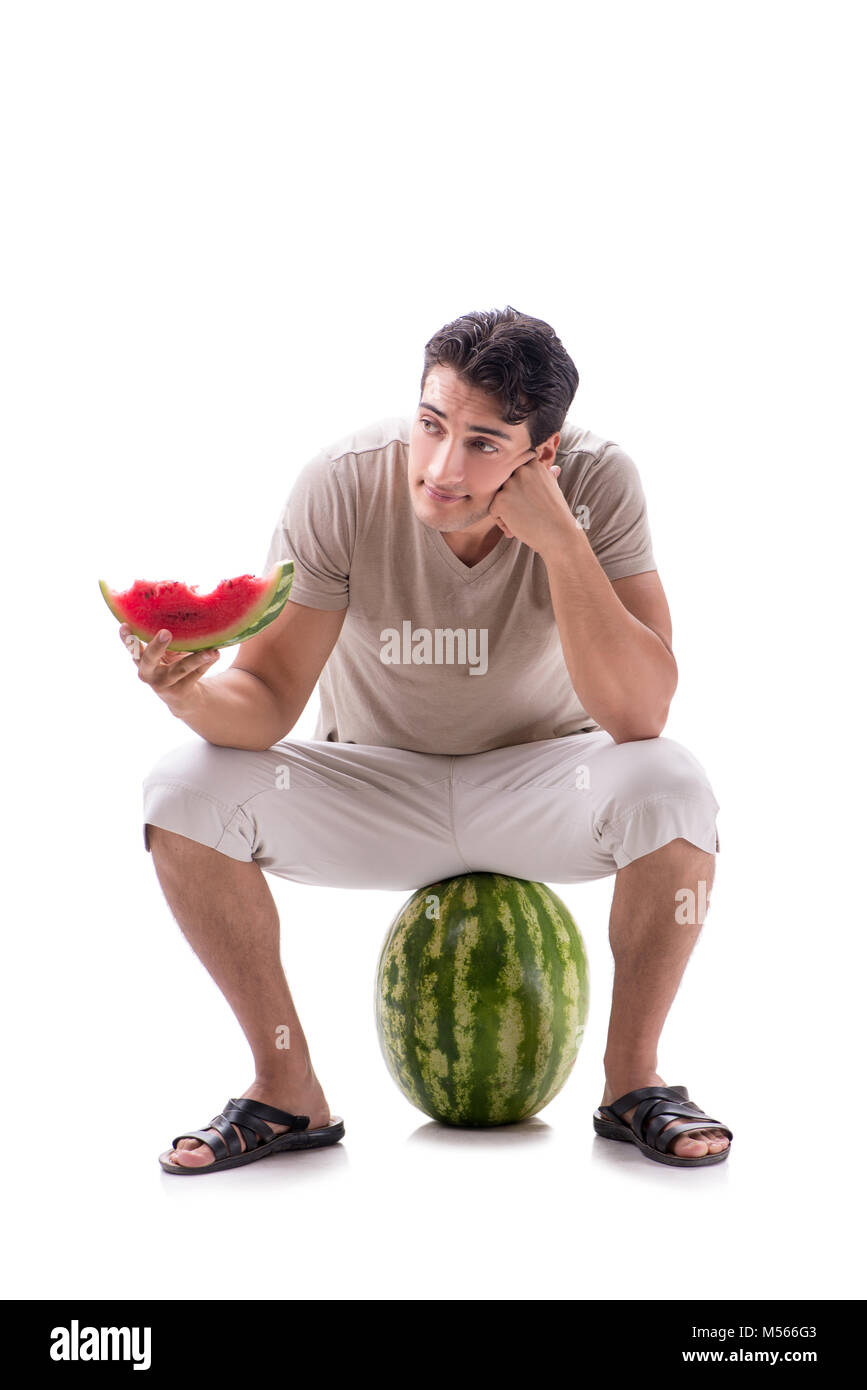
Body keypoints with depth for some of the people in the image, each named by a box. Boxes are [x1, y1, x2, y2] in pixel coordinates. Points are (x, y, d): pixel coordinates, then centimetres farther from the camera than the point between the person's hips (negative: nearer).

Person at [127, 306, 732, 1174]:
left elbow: (640, 714, -30)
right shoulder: (343, 484, -22)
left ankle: (632, 1080, -8)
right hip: (376, 789, 1)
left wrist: (561, 539, -37)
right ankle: (287, 1092, -6)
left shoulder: (596, 483, -22)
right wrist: (190, 690, -44)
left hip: (538, 786, -1)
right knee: (184, 787, -23)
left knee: (669, 788, -32)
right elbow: (267, 702, -21)